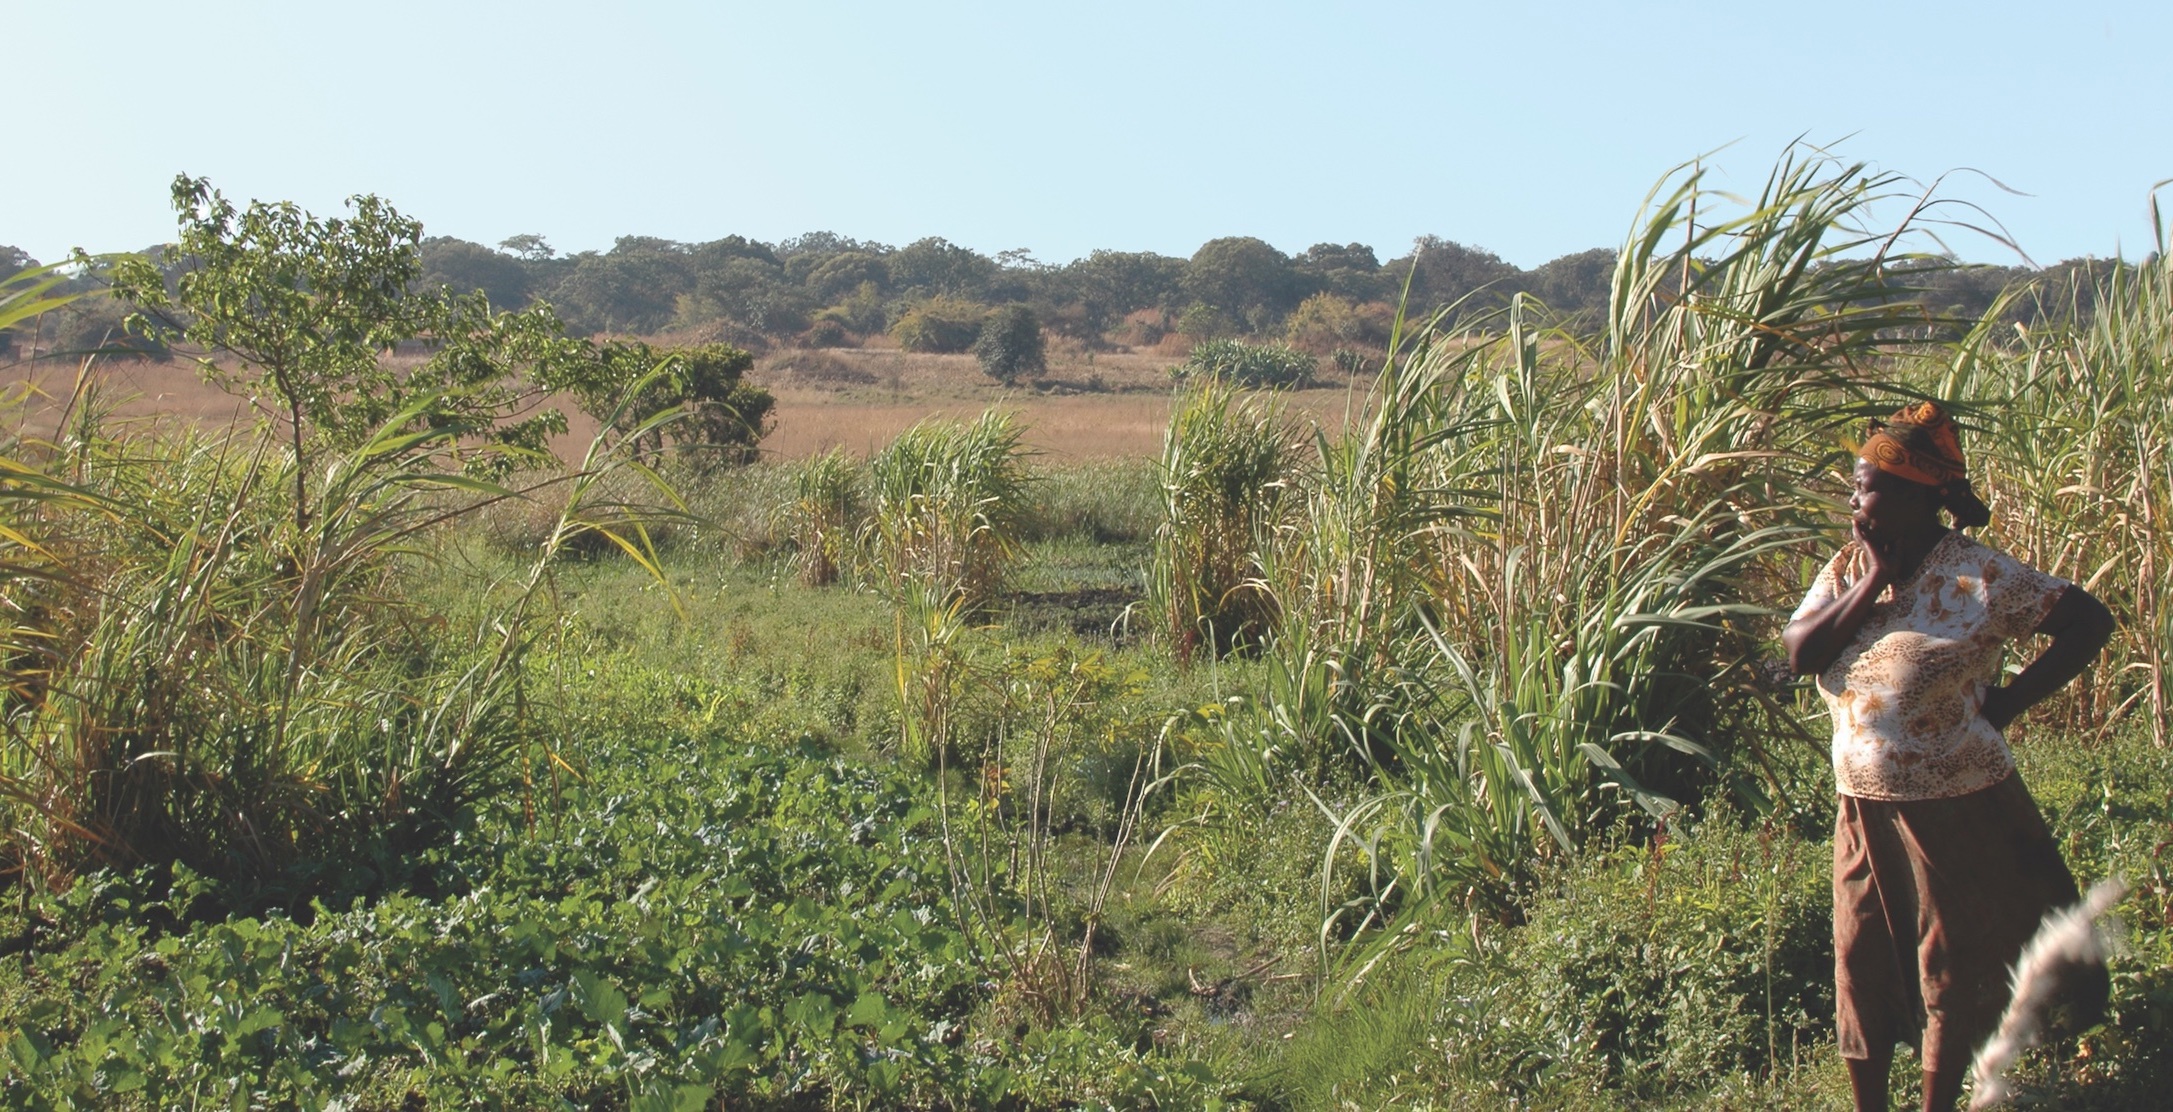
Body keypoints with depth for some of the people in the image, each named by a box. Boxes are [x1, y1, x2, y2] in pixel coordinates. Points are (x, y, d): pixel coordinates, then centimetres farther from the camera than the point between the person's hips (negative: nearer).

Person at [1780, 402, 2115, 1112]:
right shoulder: (1847, 569, 2)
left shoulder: (1976, 576, -13)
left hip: (1953, 808, -5)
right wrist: (1873, 579, -14)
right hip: (1862, 807, 5)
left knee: (1949, 965, 9)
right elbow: (1799, 653, -11)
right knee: (1860, 960, 11)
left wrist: (2010, 699, -14)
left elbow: (2089, 621, -13)